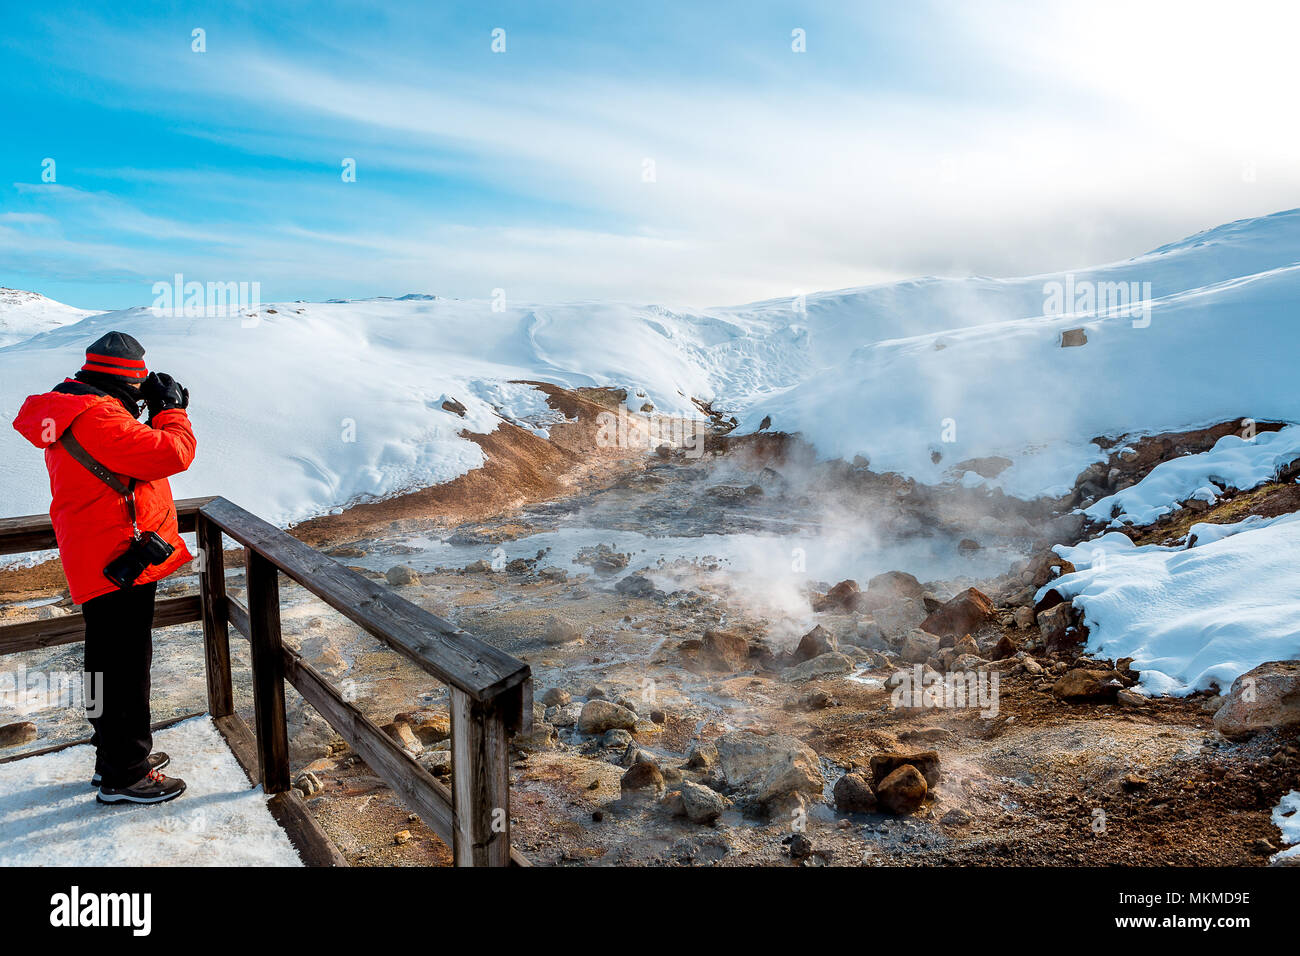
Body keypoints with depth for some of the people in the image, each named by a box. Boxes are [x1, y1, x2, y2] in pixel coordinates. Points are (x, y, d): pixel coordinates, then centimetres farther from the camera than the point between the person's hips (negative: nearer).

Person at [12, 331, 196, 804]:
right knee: (125, 667, -1)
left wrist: (160, 414, 10)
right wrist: (170, 408, -9)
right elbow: (172, 454, -25)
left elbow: (137, 453, 20)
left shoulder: (72, 409, 14)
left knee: (113, 664, 21)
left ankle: (117, 755, 36)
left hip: (104, 563, 11)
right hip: (120, 564, -11)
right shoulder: (98, 416, -21)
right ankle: (124, 775, 10)